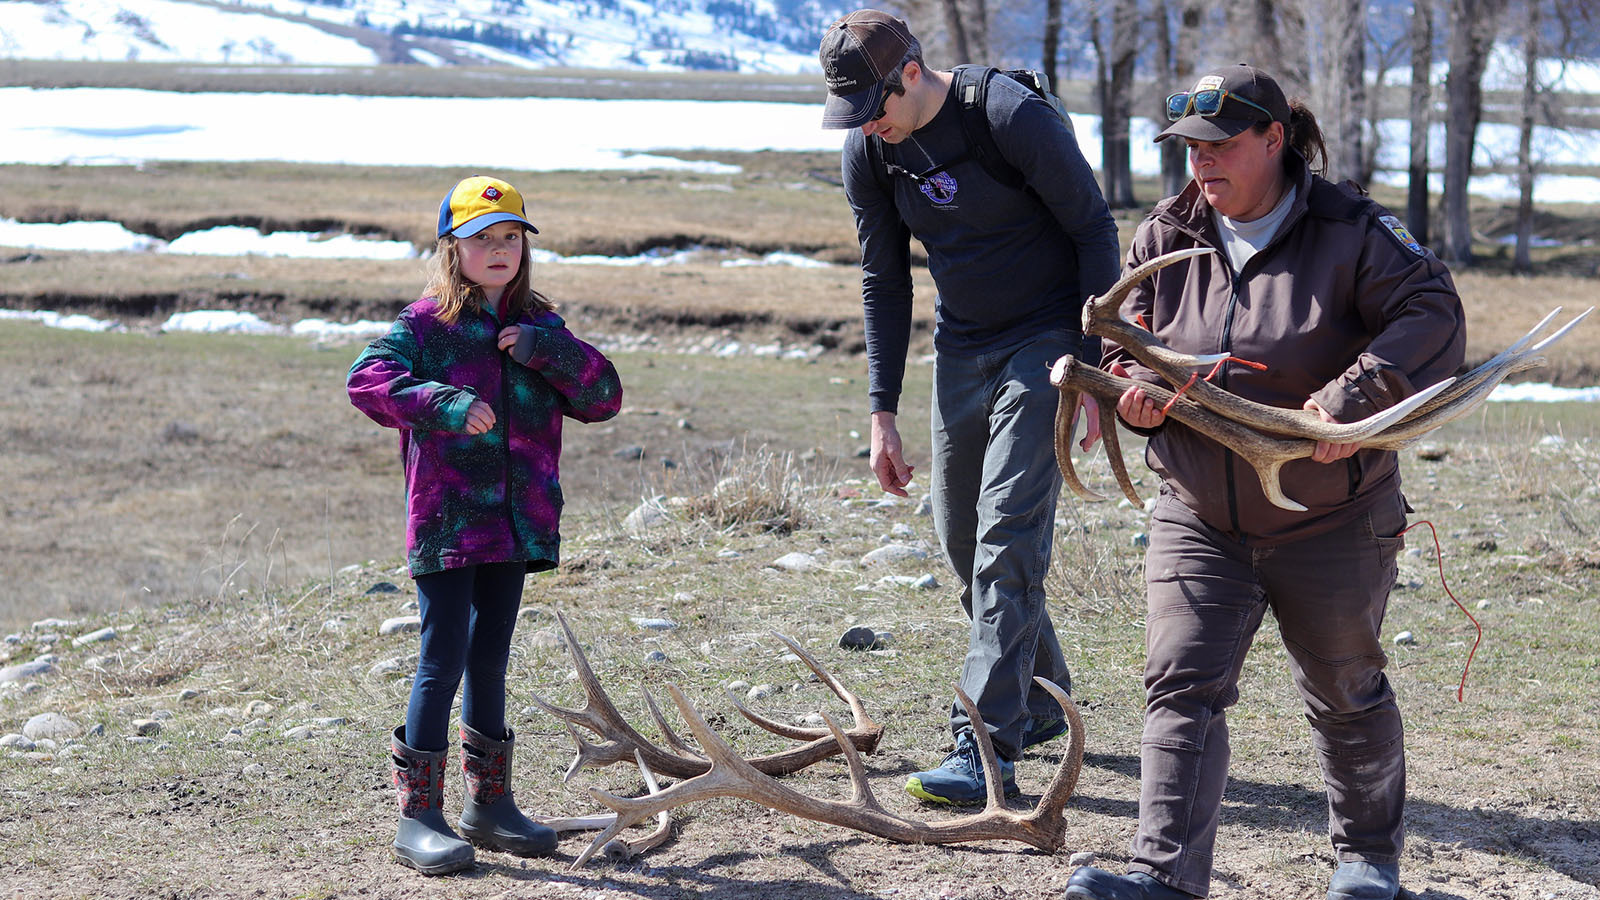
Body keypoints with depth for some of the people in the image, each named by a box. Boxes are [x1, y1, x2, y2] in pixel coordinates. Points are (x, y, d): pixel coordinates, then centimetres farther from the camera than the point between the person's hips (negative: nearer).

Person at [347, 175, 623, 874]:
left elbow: (603, 398, 5)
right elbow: (367, 379, -20)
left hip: (514, 523, 5)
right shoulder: (426, 324, -5)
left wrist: (547, 351, -10)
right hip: (447, 521, -5)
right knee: (444, 661, -6)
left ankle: (488, 803, 24)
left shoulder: (537, 328, 11)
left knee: (490, 659, 15)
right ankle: (417, 816, 0)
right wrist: (444, 404, -32)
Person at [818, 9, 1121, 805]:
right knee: (962, 539, 9)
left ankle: (987, 748, -17)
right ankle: (1040, 706, 29)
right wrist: (883, 412, 4)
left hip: (1046, 339, -6)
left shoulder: (1012, 116, -21)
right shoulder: (867, 152, -3)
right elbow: (884, 282, 7)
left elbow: (1094, 231, -13)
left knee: (1008, 535, -15)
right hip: (961, 348, 7)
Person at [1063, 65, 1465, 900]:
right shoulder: (1163, 238, 2)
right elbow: (1128, 353, 9)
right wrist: (1136, 394, -16)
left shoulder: (1349, 230, -10)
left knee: (1344, 693, 13)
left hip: (1331, 523, -3)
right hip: (1198, 518, 3)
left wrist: (1353, 397, -31)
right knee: (1181, 687, -11)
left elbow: (1433, 318, -18)